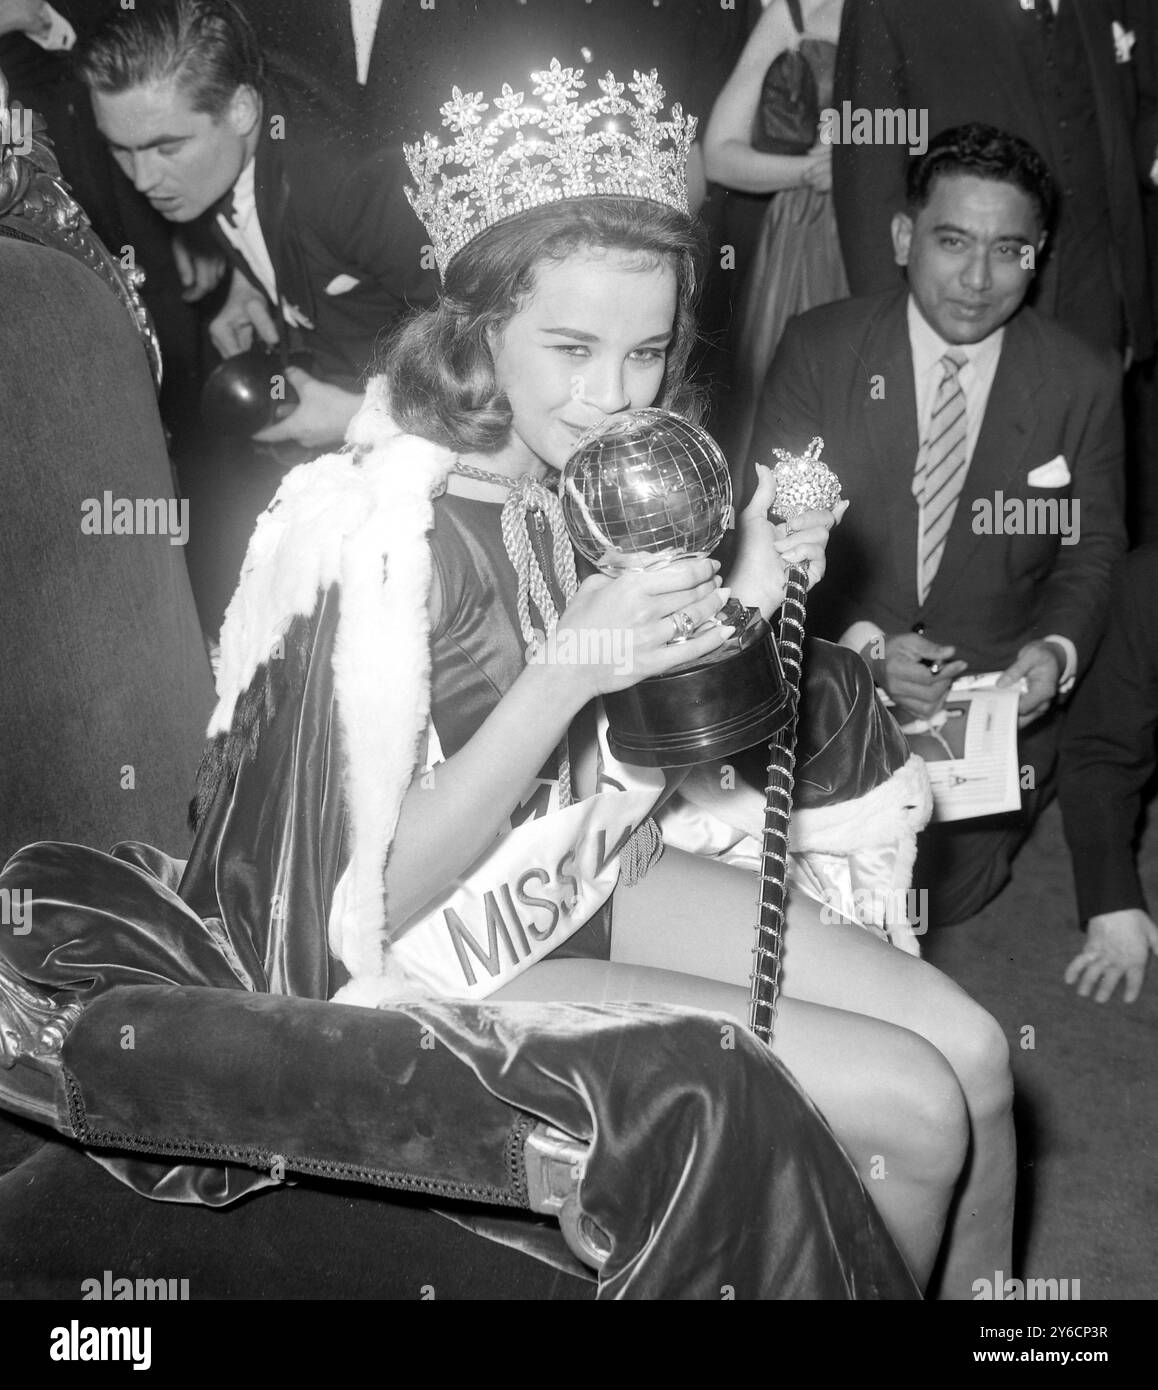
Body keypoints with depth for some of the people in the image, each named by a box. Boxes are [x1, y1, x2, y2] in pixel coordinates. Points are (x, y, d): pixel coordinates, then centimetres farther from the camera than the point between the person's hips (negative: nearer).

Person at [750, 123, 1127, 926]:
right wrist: (860, 642, -20)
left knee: (940, 891, -10)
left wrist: (1058, 649, -17)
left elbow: (1092, 553, 5)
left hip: (997, 696, 0)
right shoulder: (817, 351, -5)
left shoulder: (1085, 384, -2)